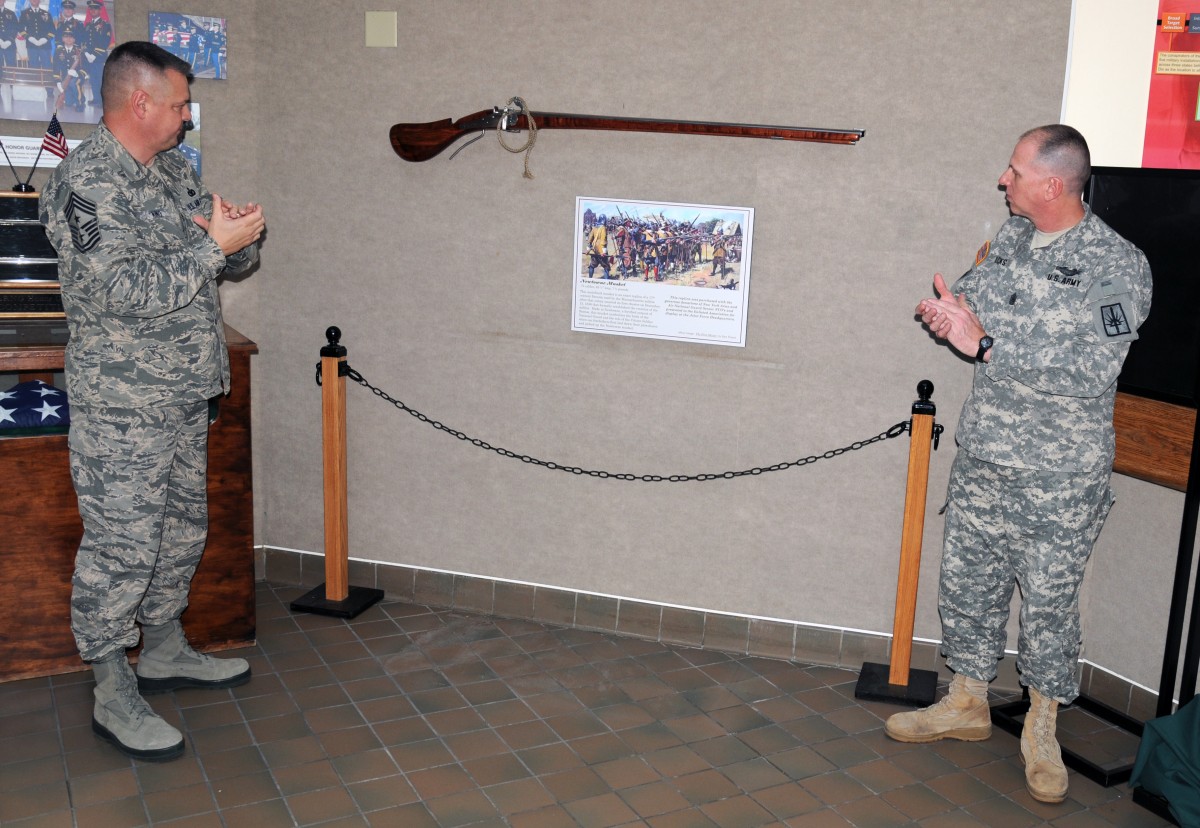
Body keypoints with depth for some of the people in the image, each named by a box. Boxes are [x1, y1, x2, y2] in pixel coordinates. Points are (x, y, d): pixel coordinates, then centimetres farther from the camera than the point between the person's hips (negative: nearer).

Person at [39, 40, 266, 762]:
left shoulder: (175, 170, 12)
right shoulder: (85, 183, -16)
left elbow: (229, 263, 16)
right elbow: (127, 292, -25)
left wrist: (243, 235, -6)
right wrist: (212, 243, -22)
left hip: (184, 397, 9)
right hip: (122, 407, -9)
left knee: (182, 528, 18)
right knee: (121, 546, -1)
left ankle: (166, 653, 35)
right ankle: (115, 697, 12)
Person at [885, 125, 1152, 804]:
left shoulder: (1117, 264, -14)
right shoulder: (1010, 239, 6)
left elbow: (1093, 368, -25)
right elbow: (966, 304, 12)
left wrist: (986, 343, -28)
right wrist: (956, 307, -13)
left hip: (1061, 475, -6)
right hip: (983, 459, 6)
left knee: (1050, 601, 8)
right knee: (967, 585, 14)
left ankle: (1042, 730, 28)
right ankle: (968, 704, 34)